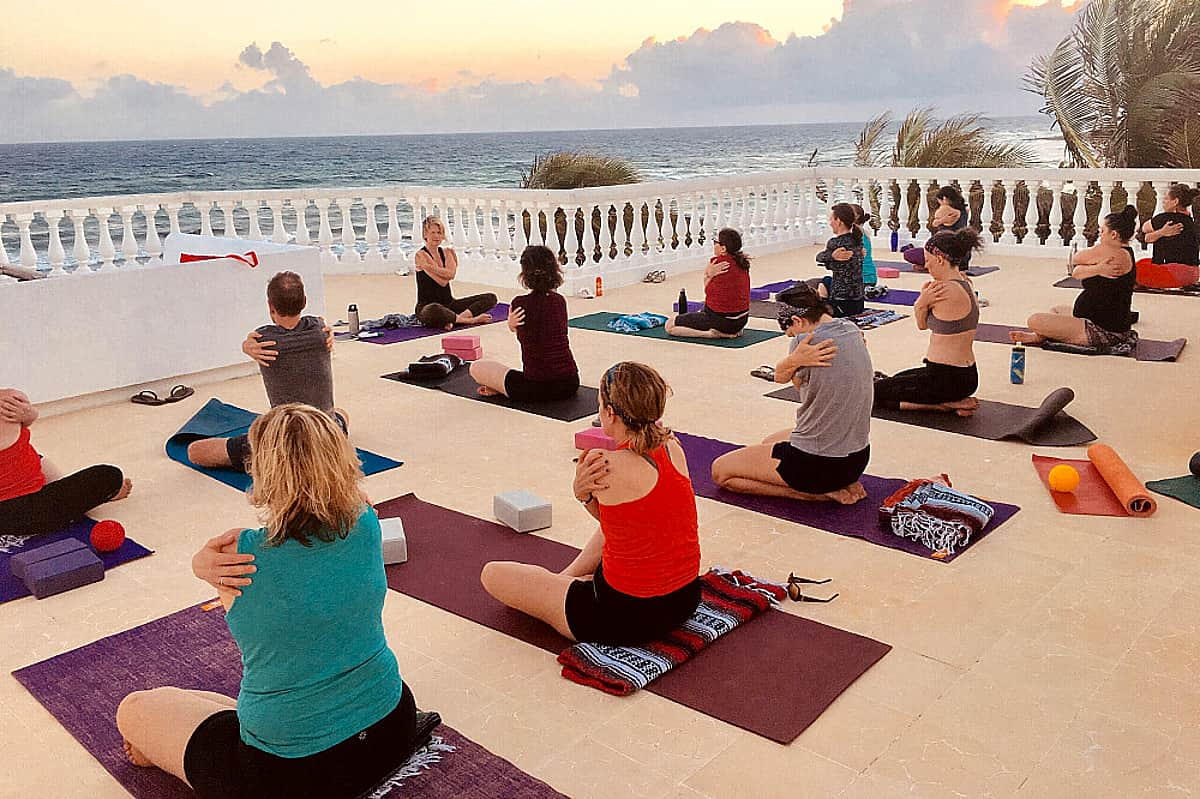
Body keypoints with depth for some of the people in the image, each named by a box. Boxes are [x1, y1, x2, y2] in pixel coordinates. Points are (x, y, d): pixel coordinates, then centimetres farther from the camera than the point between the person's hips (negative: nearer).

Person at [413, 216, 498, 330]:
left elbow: (451, 274, -9)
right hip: (427, 306, -7)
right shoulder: (421, 255, -7)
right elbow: (442, 281, -15)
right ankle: (471, 319, -24)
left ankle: (455, 319, -24)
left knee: (490, 298, -5)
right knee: (433, 311, -46)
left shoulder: (447, 252, 11)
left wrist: (432, 268, -15)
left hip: (449, 303, 7)